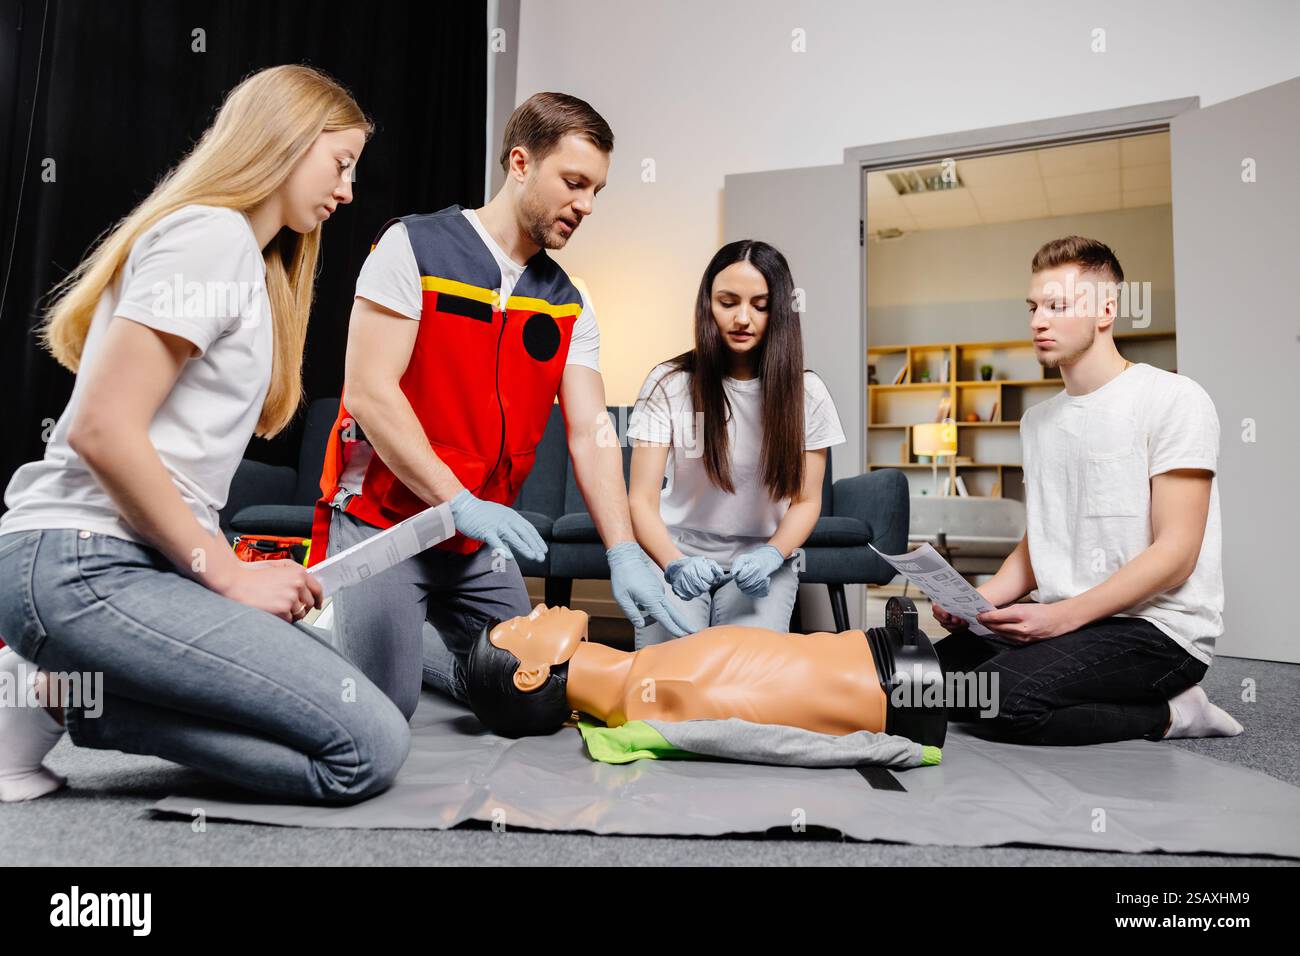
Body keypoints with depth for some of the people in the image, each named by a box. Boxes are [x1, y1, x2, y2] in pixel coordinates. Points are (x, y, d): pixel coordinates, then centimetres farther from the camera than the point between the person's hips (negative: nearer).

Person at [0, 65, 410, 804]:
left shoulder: (253, 262, 21)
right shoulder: (211, 235, -9)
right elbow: (102, 430, -17)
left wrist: (233, 570, 5)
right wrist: (227, 573, -12)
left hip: (145, 557, 10)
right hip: (84, 566, -10)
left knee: (356, 705, 0)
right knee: (370, 748, -18)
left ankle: (64, 687, 3)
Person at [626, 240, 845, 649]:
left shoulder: (806, 394, -2)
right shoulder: (669, 384, -7)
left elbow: (806, 501, 2)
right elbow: (642, 500, -11)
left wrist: (770, 556, -20)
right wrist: (675, 564, -31)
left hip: (763, 558, 1)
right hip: (677, 552, -1)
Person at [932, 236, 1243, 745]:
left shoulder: (1173, 399, -8)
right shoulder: (1038, 420, 15)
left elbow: (1176, 553, -15)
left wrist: (1062, 616, -24)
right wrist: (976, 600, -3)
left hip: (1160, 628, -8)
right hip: (1063, 621, 8)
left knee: (1001, 694, -30)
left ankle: (1170, 714, -4)